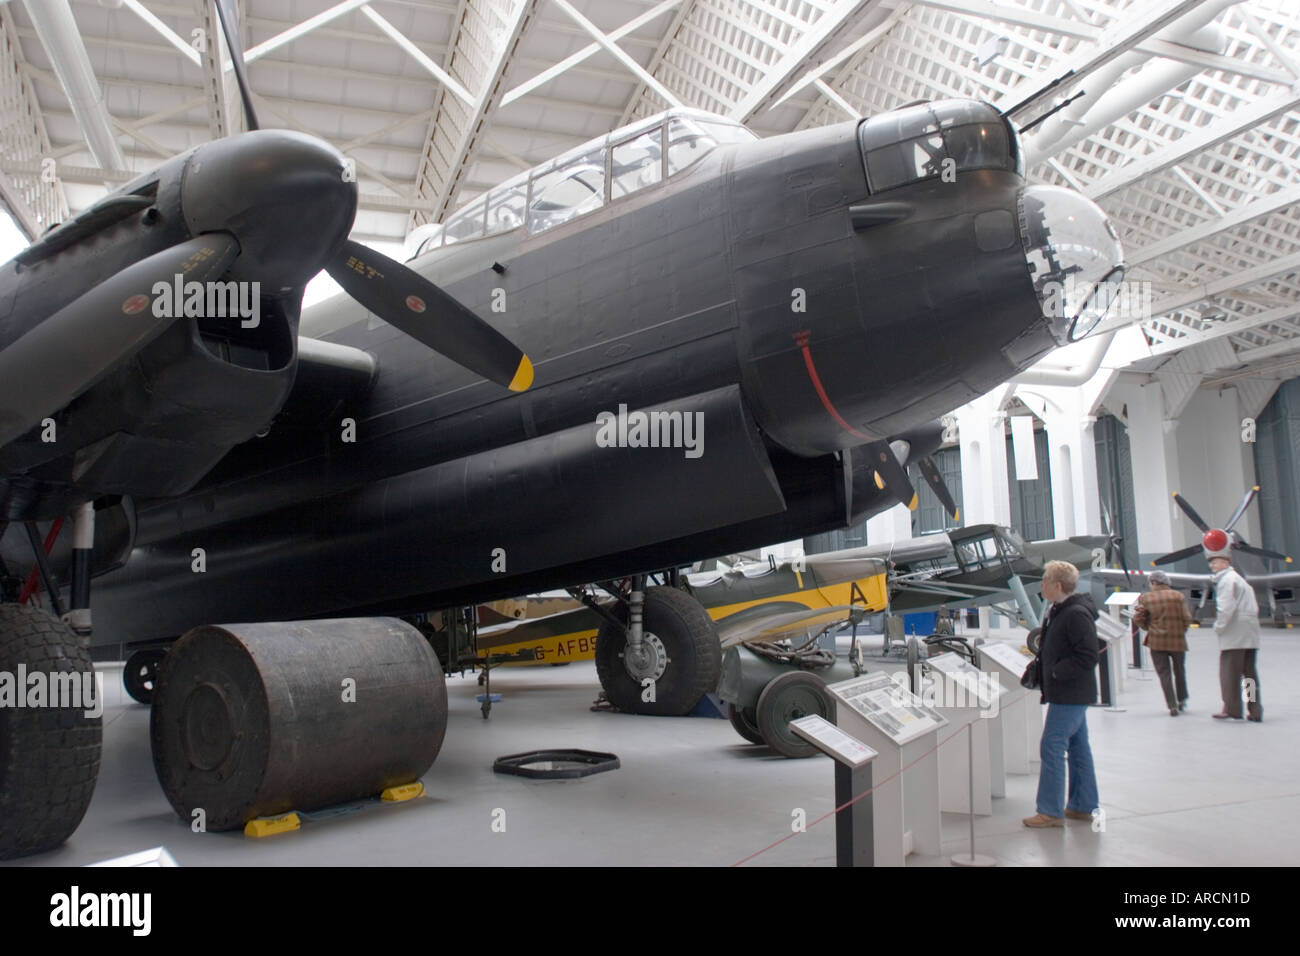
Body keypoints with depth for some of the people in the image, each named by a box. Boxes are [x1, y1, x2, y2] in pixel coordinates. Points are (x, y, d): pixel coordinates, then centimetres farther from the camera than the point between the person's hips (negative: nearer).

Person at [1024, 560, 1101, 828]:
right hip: (1070, 694, 10)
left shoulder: (1077, 615, -20)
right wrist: (1040, 659, 9)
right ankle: (1084, 806, 25)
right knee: (1078, 747, 15)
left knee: (1052, 748, -7)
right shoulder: (1057, 612, 11)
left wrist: (1056, 672, -20)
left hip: (1070, 695, -10)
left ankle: (1051, 811, -1)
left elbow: (1089, 656, -23)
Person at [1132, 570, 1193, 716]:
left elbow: (1138, 619, -5)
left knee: (1164, 674, 3)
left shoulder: (1145, 598, -3)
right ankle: (1182, 700, 31)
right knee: (1179, 671, 22)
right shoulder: (1178, 596, -1)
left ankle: (1173, 706, -3)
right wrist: (1182, 630, 14)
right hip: (1177, 640, 2)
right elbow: (1187, 618, -4)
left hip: (1157, 641, -1)